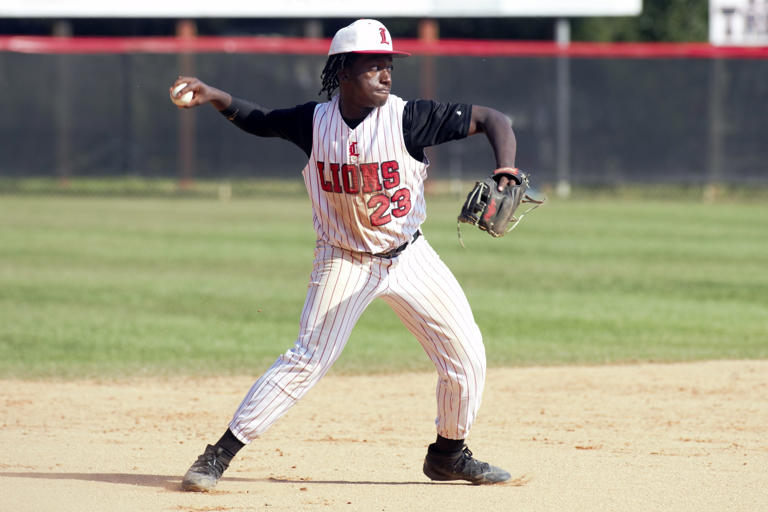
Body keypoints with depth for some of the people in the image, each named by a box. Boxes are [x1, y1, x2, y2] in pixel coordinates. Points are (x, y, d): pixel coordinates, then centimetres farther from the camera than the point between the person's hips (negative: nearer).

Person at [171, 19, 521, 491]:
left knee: (466, 354, -1)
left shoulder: (409, 118, -16)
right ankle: (220, 455, -6)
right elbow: (259, 121, 7)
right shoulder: (315, 121, -10)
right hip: (344, 261, -1)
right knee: (307, 361, -12)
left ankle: (449, 454, 23)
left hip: (409, 257, 1)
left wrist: (506, 176, -30)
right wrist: (213, 96, -10)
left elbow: (493, 120, -15)